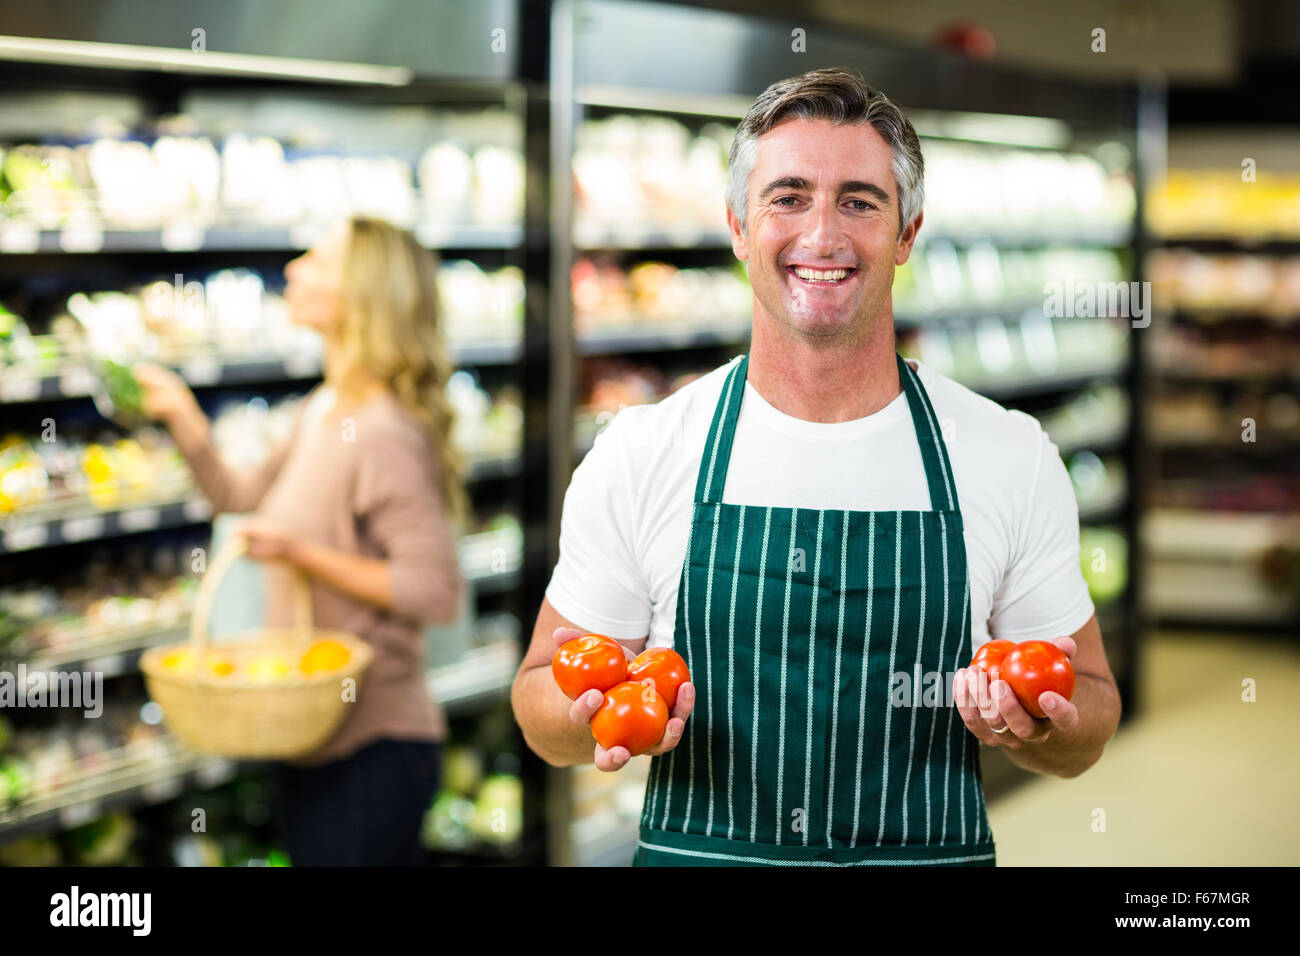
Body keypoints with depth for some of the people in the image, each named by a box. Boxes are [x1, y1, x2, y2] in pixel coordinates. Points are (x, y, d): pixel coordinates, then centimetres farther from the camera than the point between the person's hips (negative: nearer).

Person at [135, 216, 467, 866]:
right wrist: (181, 414, 14)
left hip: (372, 747, -9)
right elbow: (239, 497, 24)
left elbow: (434, 591, -25)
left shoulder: (383, 436, -21)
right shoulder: (320, 412, 7)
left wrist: (302, 555, -23)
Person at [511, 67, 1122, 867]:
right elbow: (542, 705, 2)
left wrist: (1037, 724, -17)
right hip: (696, 857, 0)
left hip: (931, 858, 0)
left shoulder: (1014, 458, -3)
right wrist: (590, 714, -19)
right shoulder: (638, 455, -4)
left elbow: (1087, 734, 3)